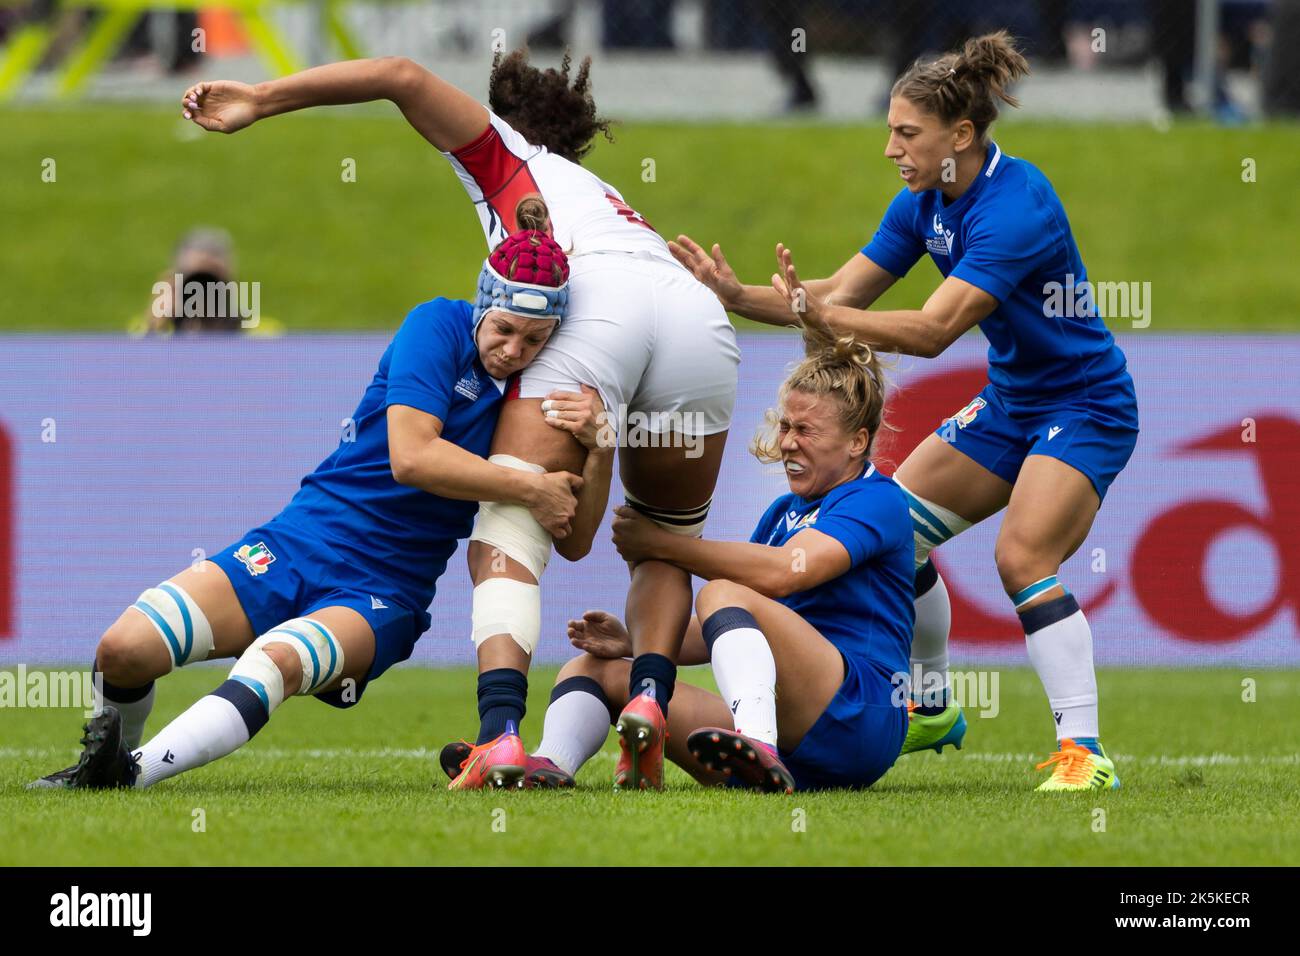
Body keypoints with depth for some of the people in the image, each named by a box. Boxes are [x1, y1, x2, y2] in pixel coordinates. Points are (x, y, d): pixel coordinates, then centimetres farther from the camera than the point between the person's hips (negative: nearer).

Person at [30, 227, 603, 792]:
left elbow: (573, 540, 4)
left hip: (381, 594, 1)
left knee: (273, 661, -34)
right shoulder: (439, 328, -6)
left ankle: (130, 773, -43)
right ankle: (99, 765, 16)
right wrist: (530, 490, -20)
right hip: (301, 544, 0)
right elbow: (410, 456, -21)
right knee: (122, 650, -14)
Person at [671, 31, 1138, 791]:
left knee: (1023, 556, -25)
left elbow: (934, 330, -34)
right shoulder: (925, 204, -1)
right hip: (1010, 404, 9)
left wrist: (818, 311, -34)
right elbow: (843, 294, 1)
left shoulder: (1016, 208, -28)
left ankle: (1085, 752, -23)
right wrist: (739, 296, -12)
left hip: (1085, 407, -9)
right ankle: (935, 712, 25)